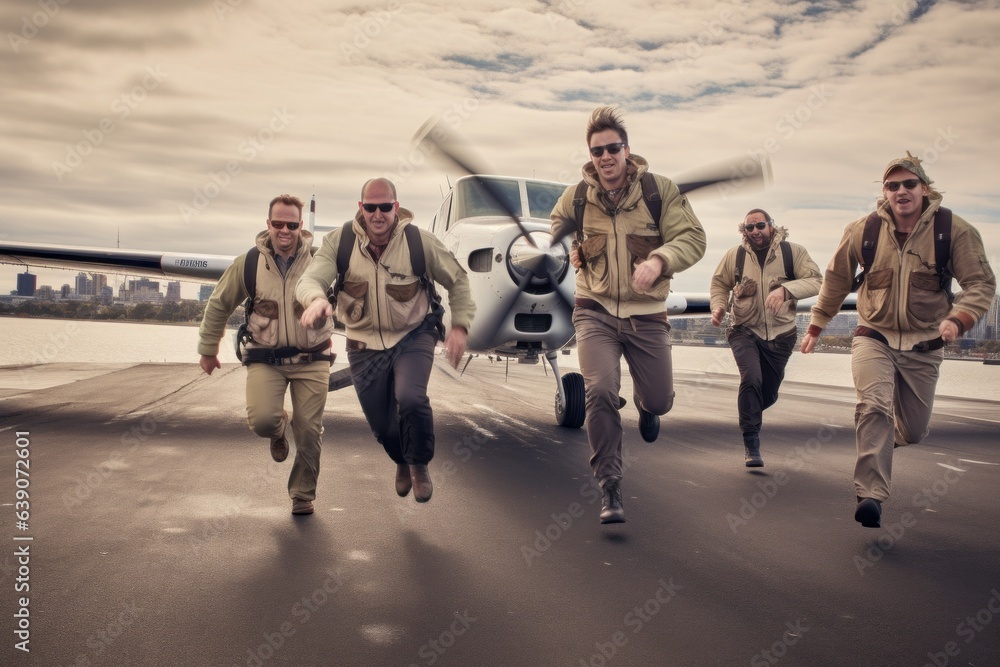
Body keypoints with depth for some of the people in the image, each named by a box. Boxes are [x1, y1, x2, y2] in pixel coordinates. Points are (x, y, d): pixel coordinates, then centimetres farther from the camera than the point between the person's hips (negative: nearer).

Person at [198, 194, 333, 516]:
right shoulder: (248, 264, -4)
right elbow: (218, 305, 9)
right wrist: (208, 350, 15)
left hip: (311, 359, 0)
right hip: (265, 359, 0)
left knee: (309, 432, 2)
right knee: (262, 420, -19)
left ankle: (303, 495, 25)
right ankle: (280, 429, 21)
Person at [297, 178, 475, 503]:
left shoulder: (419, 240, -13)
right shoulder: (339, 240, -12)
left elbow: (457, 280, -1)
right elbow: (310, 279, -23)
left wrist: (460, 324, -10)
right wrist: (316, 299, -46)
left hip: (413, 336, -2)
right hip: (365, 344, 2)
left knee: (411, 399, -27)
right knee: (381, 425, 10)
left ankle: (420, 465, 5)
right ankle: (402, 462, 48)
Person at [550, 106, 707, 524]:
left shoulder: (660, 190, -6)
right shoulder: (576, 198, 0)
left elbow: (693, 238, -14)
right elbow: (553, 234, 19)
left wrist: (658, 260, -32)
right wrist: (572, 253, 0)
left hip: (646, 315, 0)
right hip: (595, 312, 0)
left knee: (659, 401, 8)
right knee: (600, 390, -20)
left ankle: (644, 404, 50)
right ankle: (609, 488, -5)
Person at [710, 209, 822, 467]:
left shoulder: (793, 252, -7)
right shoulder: (734, 255, -3)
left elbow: (816, 280, -16)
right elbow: (719, 283, 11)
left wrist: (785, 288, -33)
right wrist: (718, 306, -8)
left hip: (781, 334, 1)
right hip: (745, 331, -1)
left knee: (769, 393, 11)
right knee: (751, 378, -25)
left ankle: (748, 414, 49)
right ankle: (751, 444, -13)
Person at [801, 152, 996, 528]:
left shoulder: (955, 230, -9)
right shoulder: (863, 230, -5)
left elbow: (982, 283, -11)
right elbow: (836, 281, 8)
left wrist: (958, 318, -31)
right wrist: (815, 327, 13)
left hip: (924, 345, 1)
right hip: (874, 337, -1)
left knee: (914, 432, 9)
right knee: (873, 406, -25)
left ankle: (884, 437, 47)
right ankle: (871, 496, -24)